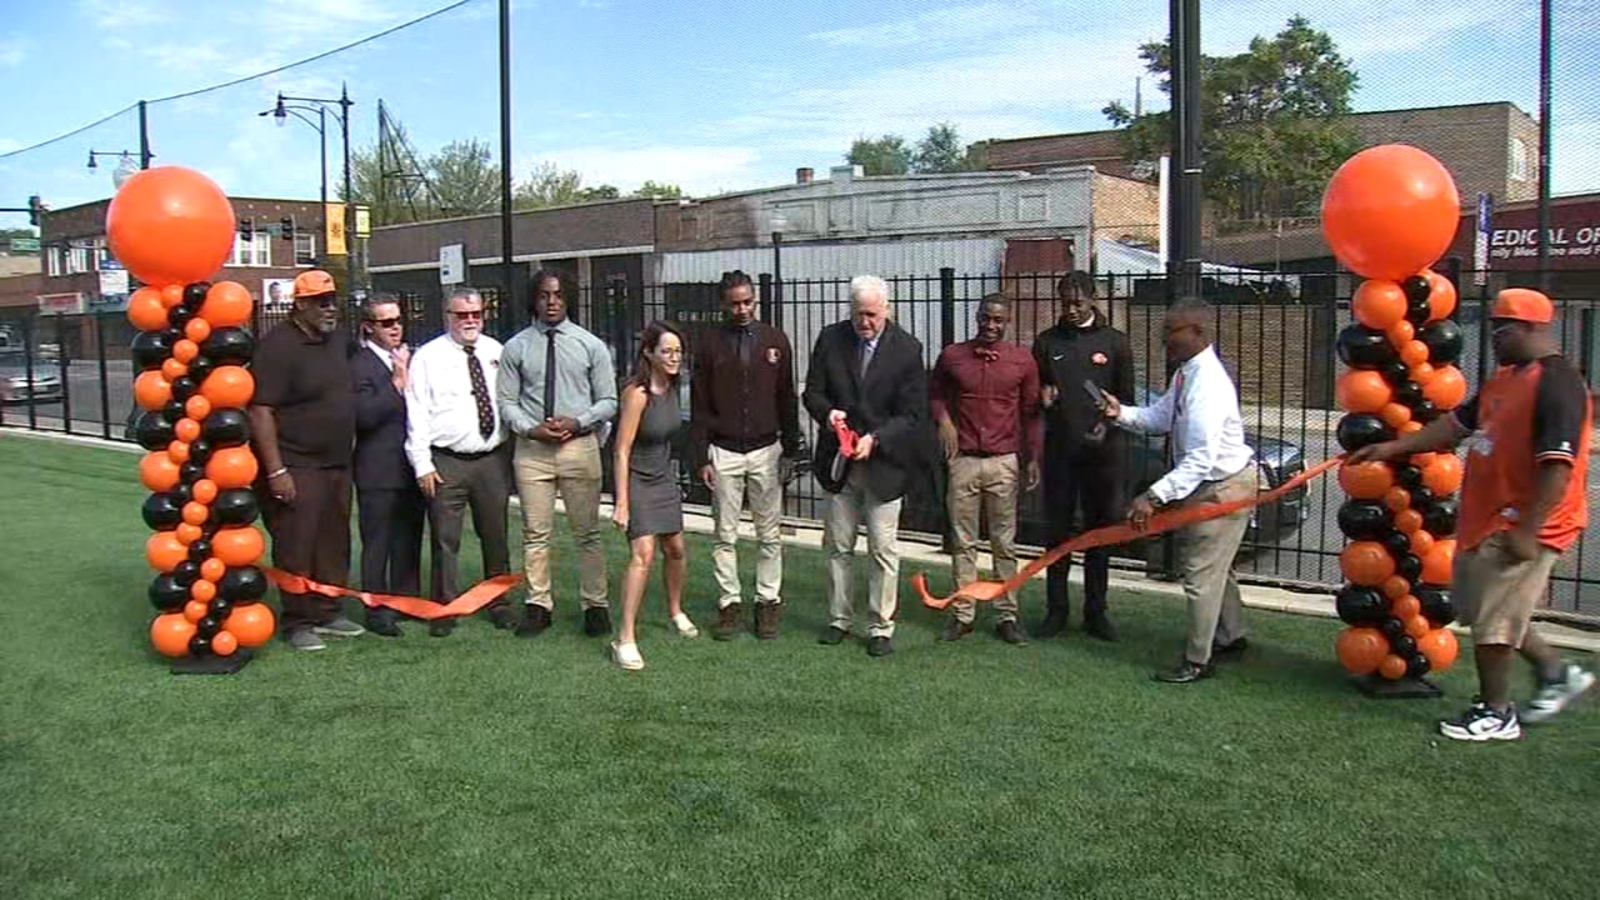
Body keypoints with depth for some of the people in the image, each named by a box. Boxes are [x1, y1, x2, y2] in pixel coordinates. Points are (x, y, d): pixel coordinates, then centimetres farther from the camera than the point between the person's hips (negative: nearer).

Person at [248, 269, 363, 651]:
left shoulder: (338, 341, 10)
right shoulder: (278, 345, -13)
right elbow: (260, 411, -18)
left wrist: (348, 445, 17)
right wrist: (276, 471, -21)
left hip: (336, 464, 8)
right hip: (296, 468, -8)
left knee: (333, 545, 13)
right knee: (296, 548, -1)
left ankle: (326, 613, 25)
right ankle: (297, 622, 10)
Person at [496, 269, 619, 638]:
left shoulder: (591, 345, 3)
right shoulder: (516, 347, 4)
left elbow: (608, 401, 4)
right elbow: (507, 401, 5)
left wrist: (577, 422, -12)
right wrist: (531, 428, -12)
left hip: (580, 445, -1)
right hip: (532, 447, 1)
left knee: (587, 532, 5)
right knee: (535, 533, 7)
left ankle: (595, 606, 14)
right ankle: (538, 605, 18)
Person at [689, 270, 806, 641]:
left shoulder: (775, 341, 4)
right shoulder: (711, 346, 2)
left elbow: (787, 399, 7)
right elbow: (699, 408, 3)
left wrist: (791, 449, 4)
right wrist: (701, 458, -2)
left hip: (766, 450, 0)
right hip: (724, 453, 0)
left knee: (770, 534, 4)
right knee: (725, 536, 4)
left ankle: (768, 602, 13)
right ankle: (729, 603, 13)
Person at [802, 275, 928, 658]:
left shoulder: (907, 349, -9)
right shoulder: (831, 339, -1)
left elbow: (912, 415, -9)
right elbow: (812, 392, 4)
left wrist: (874, 439, -21)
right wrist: (827, 412, -18)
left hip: (884, 462, -3)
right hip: (839, 461, 3)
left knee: (883, 550, 4)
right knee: (838, 546, 13)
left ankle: (881, 627, 15)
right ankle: (839, 618, 27)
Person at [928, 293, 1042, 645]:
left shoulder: (1023, 361, 2)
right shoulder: (952, 356, 3)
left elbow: (1031, 413, 8)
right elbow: (934, 393, 18)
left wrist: (1032, 459, 3)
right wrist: (943, 419, -2)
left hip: (1004, 463, 0)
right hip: (963, 461, 1)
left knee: (1004, 543, 4)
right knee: (963, 542, 5)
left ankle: (1007, 616, 11)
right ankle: (962, 614, 12)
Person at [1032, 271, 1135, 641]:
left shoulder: (1114, 342, 3)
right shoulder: (1047, 342, 7)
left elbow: (1126, 397, 5)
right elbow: (1032, 392, 13)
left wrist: (1108, 426, -12)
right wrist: (1042, 396, -10)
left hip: (1103, 449, -1)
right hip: (1059, 448, 1)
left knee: (1100, 532, 5)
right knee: (1059, 531, 5)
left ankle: (1096, 612, 15)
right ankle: (1056, 610, 14)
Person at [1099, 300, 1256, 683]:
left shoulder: (1208, 385, -30)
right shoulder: (1185, 373, 0)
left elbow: (1200, 460, -35)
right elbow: (1160, 417, 7)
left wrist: (1155, 496, -39)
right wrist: (1122, 413, -11)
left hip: (1223, 486, -10)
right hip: (1207, 484, 10)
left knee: (1201, 572, -2)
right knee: (1214, 566, 25)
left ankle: (1197, 662, 12)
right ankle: (1230, 637, 44)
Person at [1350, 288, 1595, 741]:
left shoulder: (1557, 383, -19)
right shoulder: (1505, 378, 13)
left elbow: (1558, 465, -25)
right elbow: (1458, 423, 20)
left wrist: (1526, 531, -26)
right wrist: (1394, 447, 15)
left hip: (1522, 526, -10)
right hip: (1488, 519, 10)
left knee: (1491, 618, -1)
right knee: (1484, 607, 18)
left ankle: (1495, 714, 14)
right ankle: (1556, 671, 34)